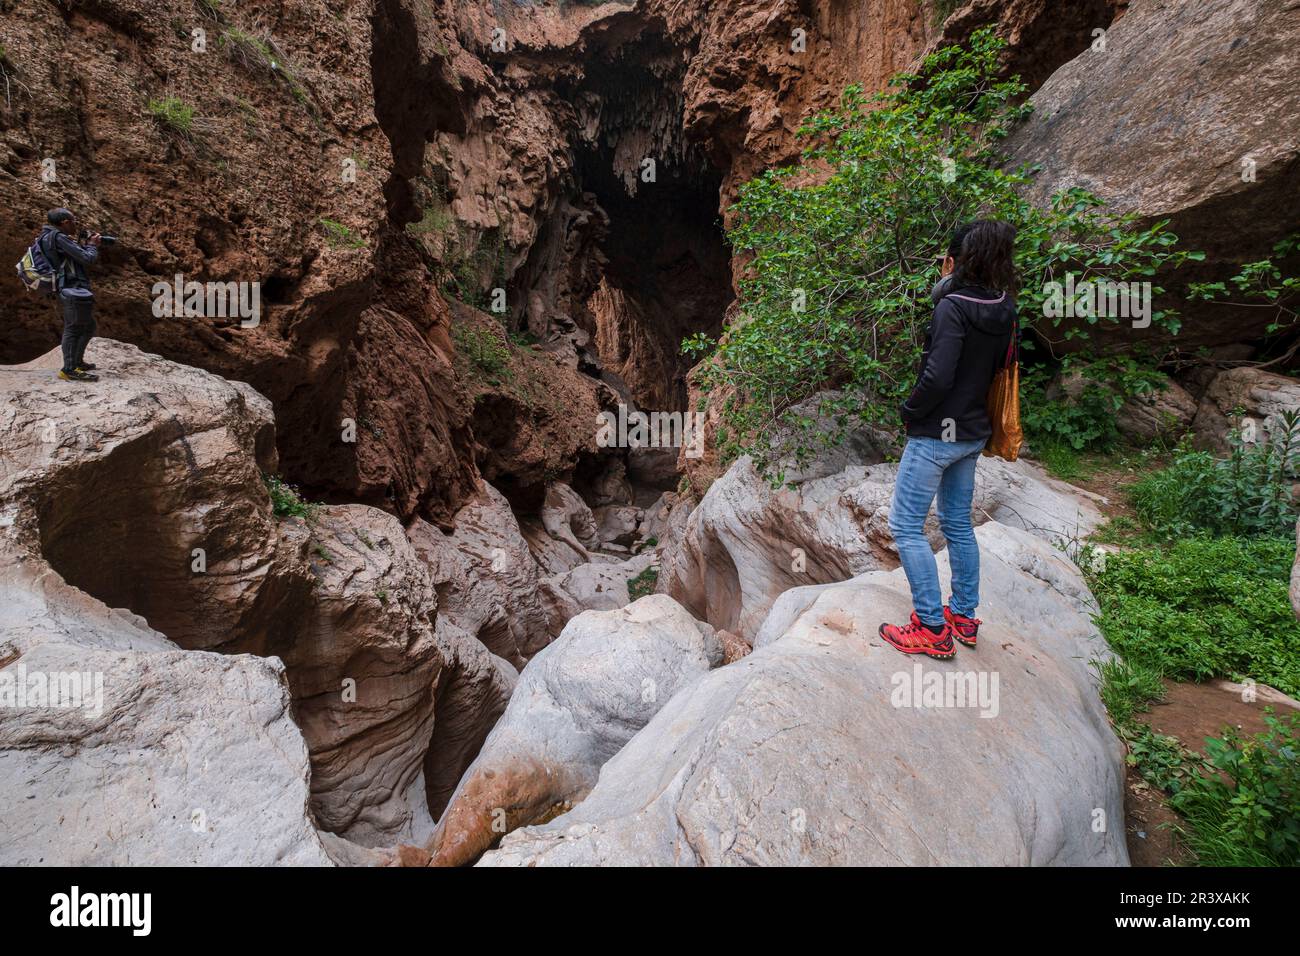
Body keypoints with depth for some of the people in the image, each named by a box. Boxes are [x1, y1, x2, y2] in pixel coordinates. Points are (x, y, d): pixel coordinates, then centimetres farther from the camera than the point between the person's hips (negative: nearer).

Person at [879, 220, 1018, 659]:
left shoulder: (953, 307, -19)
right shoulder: (1003, 310, 6)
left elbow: (937, 377, -25)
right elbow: (998, 367, 13)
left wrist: (910, 412, -10)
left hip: (937, 434, -9)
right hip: (973, 433, 9)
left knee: (906, 525, -1)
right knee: (958, 524, 18)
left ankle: (933, 628, 3)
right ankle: (964, 617, 29)